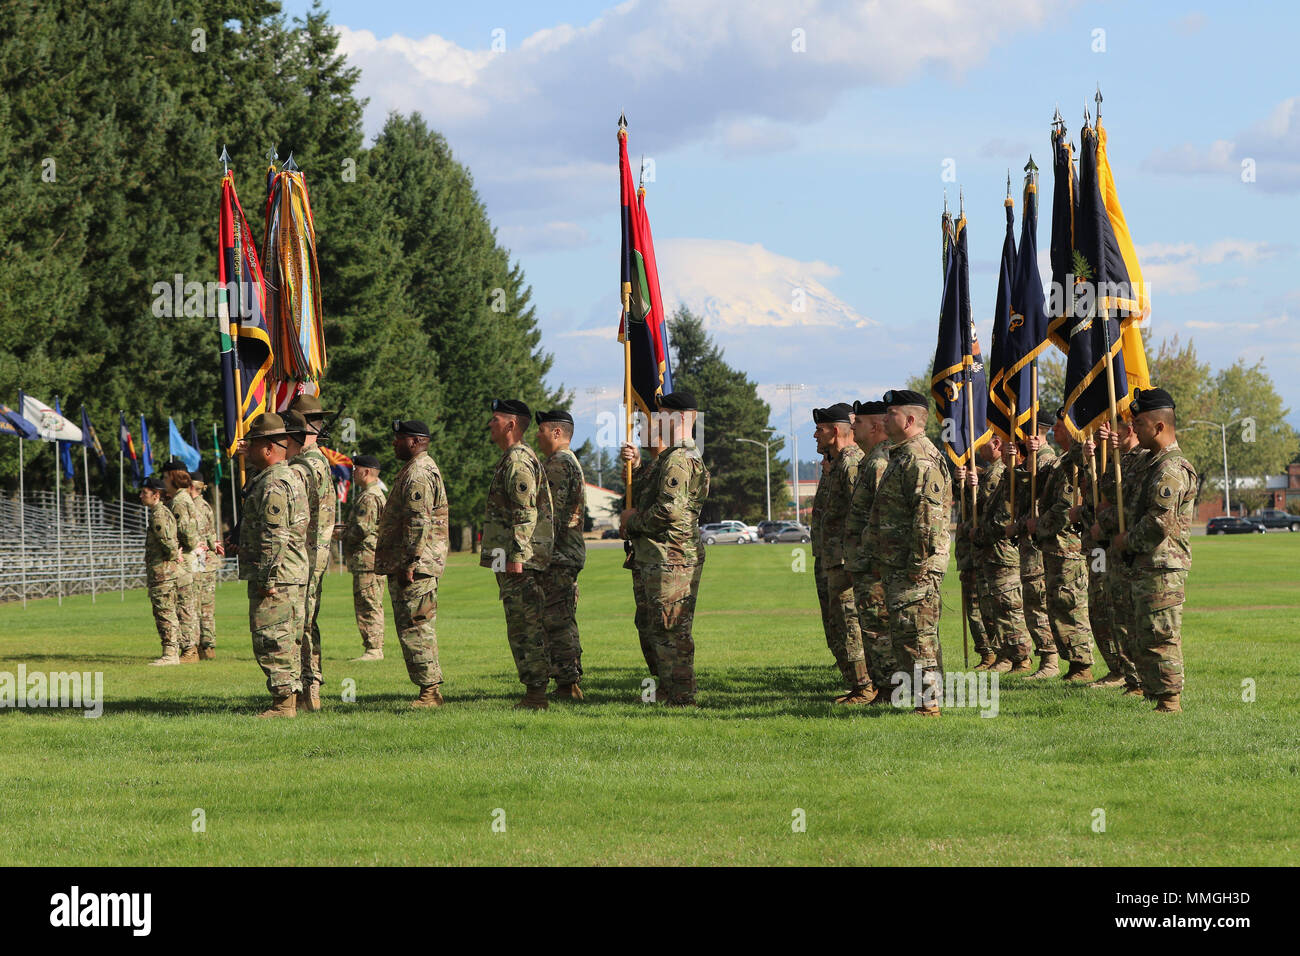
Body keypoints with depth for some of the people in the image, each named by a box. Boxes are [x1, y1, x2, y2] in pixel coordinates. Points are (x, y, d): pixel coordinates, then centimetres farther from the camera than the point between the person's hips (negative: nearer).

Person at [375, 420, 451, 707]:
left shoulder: (418, 474, -15)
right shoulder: (417, 469, 20)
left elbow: (419, 523, -22)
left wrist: (409, 563, -23)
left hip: (414, 565, -11)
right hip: (406, 565, 11)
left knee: (415, 629, -10)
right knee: (418, 629, 11)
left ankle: (430, 691, -10)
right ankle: (430, 691, 13)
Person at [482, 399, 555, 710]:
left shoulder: (518, 460, -13)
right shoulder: (514, 459, 20)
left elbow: (525, 513, -21)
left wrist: (516, 556, -23)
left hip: (519, 560, -11)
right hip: (513, 560, 11)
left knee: (525, 627, -9)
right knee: (527, 627, 11)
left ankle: (535, 695, -9)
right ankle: (535, 692, 12)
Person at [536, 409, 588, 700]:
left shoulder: (558, 465, -13)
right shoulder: (572, 463, 21)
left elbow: (552, 512, -20)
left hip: (557, 555, -11)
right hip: (570, 553, 11)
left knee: (557, 621, -10)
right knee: (564, 621, 13)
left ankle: (566, 684, -12)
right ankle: (571, 684, 14)